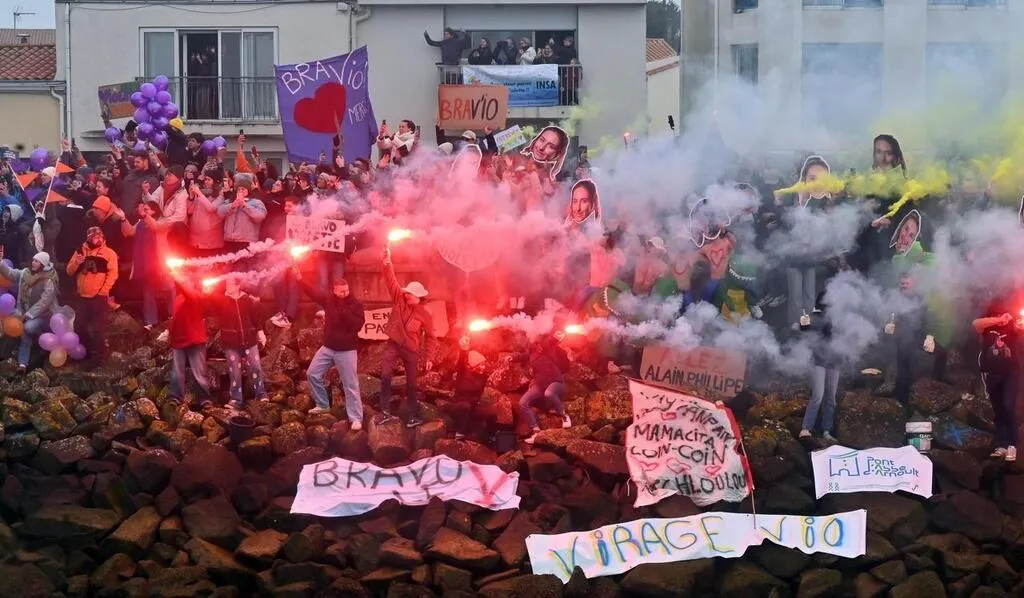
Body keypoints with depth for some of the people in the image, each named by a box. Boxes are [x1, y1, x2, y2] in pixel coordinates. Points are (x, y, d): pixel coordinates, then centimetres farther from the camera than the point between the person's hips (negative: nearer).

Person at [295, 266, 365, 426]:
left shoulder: (356, 305, -15)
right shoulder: (329, 300, -1)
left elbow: (358, 325, -26)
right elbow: (313, 292, 8)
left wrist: (343, 310, -29)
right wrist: (299, 279, -1)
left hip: (346, 351, -6)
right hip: (328, 348, 6)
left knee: (350, 386, -3)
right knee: (313, 374, 13)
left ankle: (356, 418, 3)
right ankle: (323, 405, 30)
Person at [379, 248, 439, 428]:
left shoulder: (424, 315, -11)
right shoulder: (399, 299, -6)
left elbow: (430, 337, -3)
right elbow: (392, 282, -17)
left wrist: (429, 358, -6)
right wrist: (387, 263, -33)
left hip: (411, 350, -1)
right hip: (393, 344, 1)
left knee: (411, 383, 8)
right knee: (385, 375, -18)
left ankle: (414, 416, 21)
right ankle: (385, 412, -13)